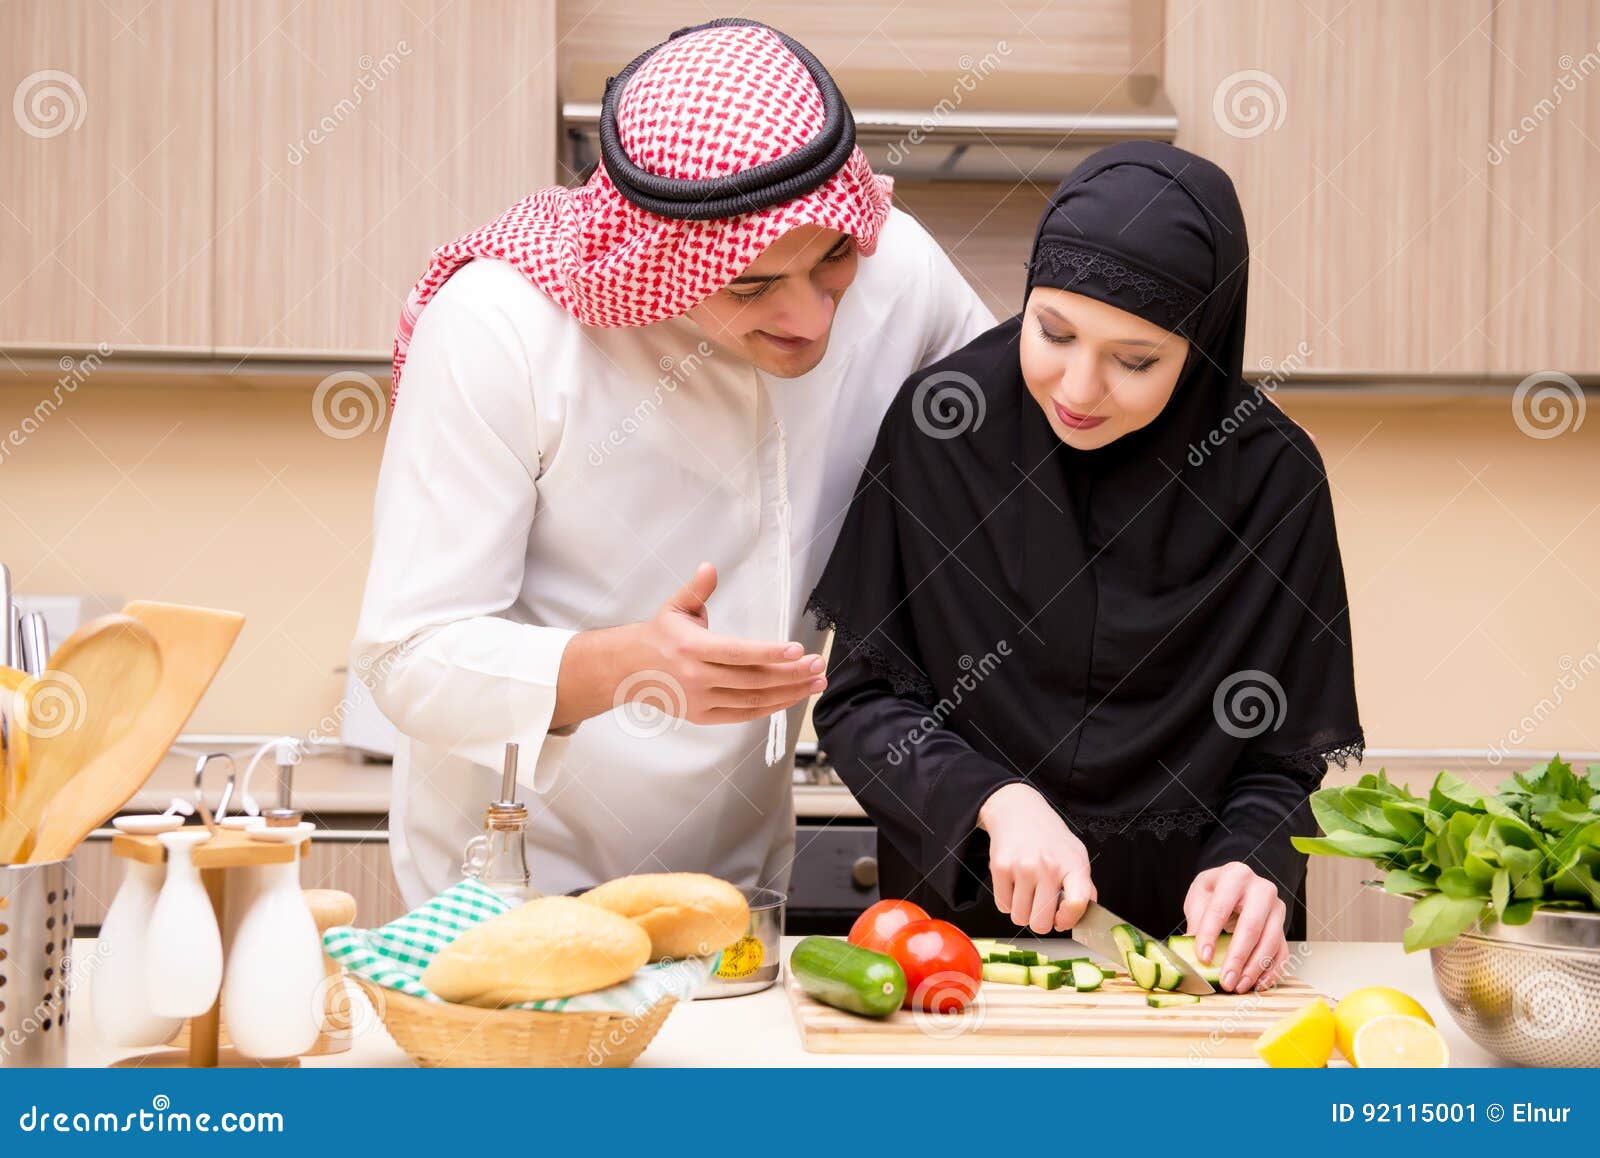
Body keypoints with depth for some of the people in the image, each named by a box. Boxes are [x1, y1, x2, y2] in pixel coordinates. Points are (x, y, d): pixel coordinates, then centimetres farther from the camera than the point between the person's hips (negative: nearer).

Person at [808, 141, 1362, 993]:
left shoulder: (1273, 476, -4)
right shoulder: (935, 428, -5)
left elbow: (1283, 757, 3)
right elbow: (858, 700, 0)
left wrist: (1247, 866, -17)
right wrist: (996, 800, -16)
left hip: (1190, 950, 4)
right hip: (960, 931, -3)